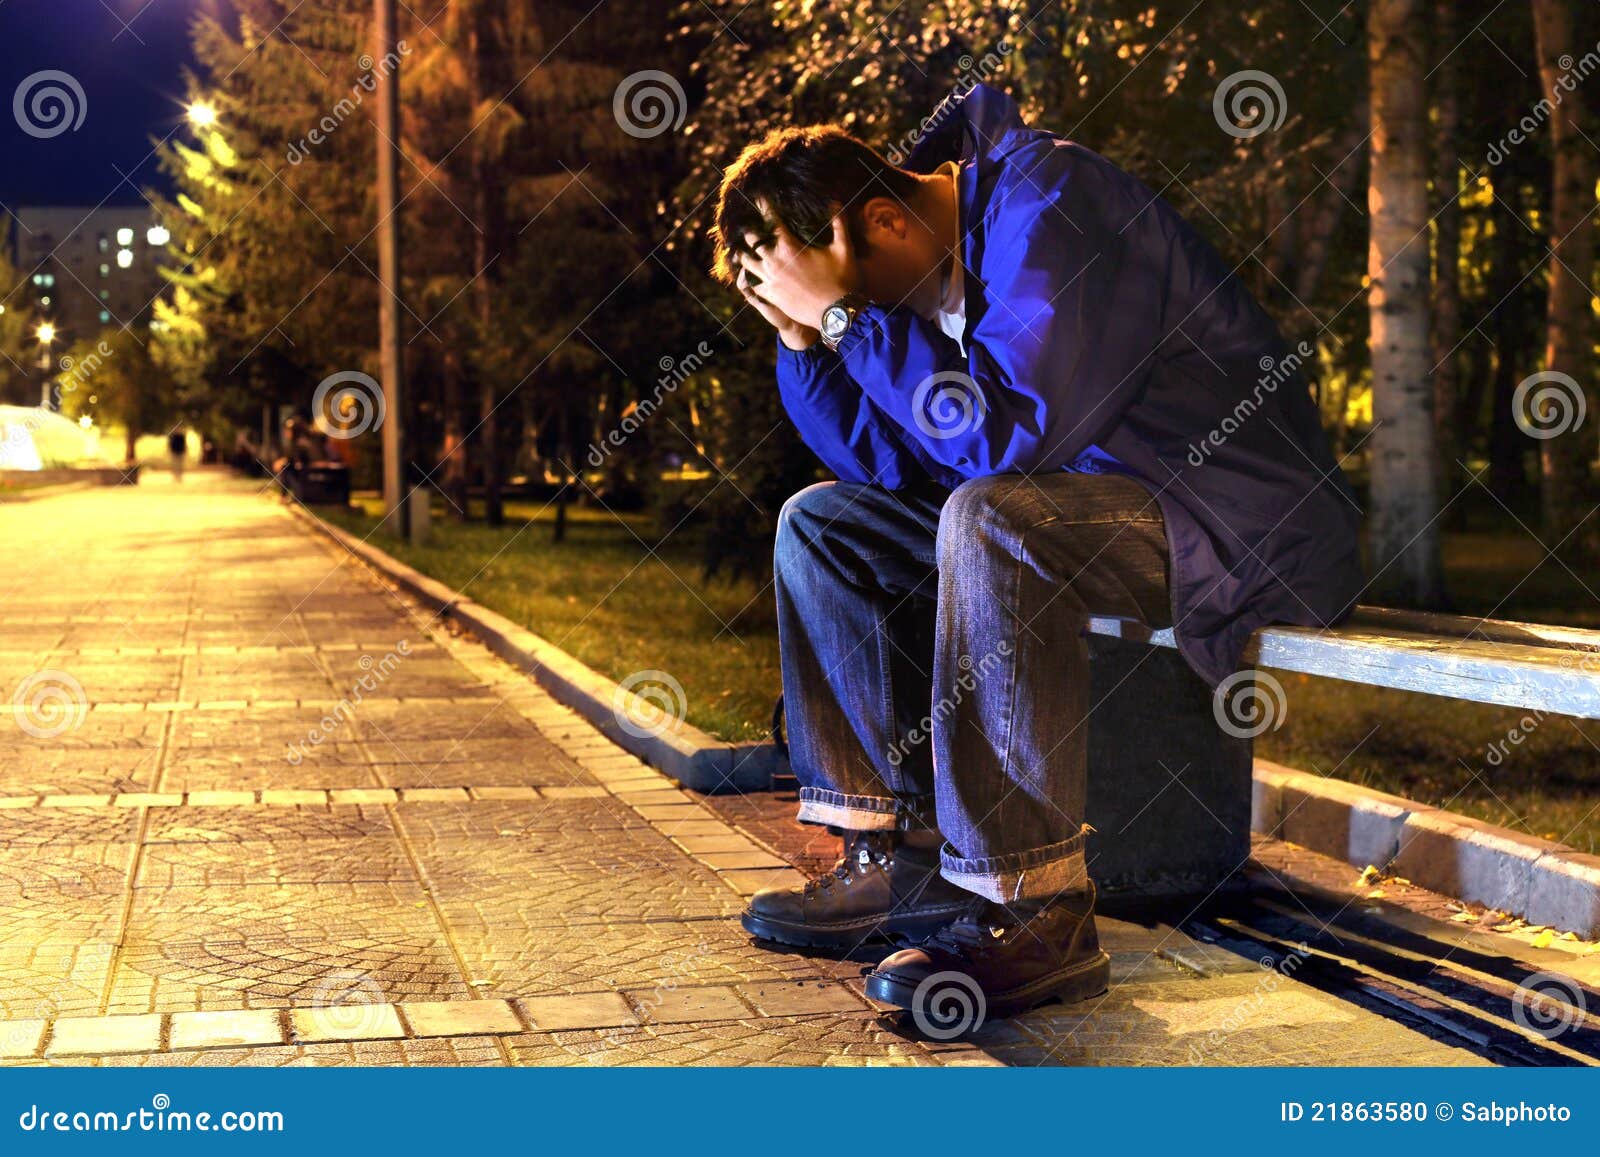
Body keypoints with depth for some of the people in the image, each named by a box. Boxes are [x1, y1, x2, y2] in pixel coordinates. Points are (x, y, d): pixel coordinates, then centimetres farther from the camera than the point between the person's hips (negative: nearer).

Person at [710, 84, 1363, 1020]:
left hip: (1236, 516, -9)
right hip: (1082, 498, 10)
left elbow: (1006, 434, -30)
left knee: (987, 522, -36)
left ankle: (1037, 914, -29)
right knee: (823, 524, 5)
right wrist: (802, 336, -2)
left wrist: (843, 313, -24)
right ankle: (901, 858, 0)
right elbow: (896, 466, 8)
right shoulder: (927, 263, 7)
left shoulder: (1047, 201, -19)